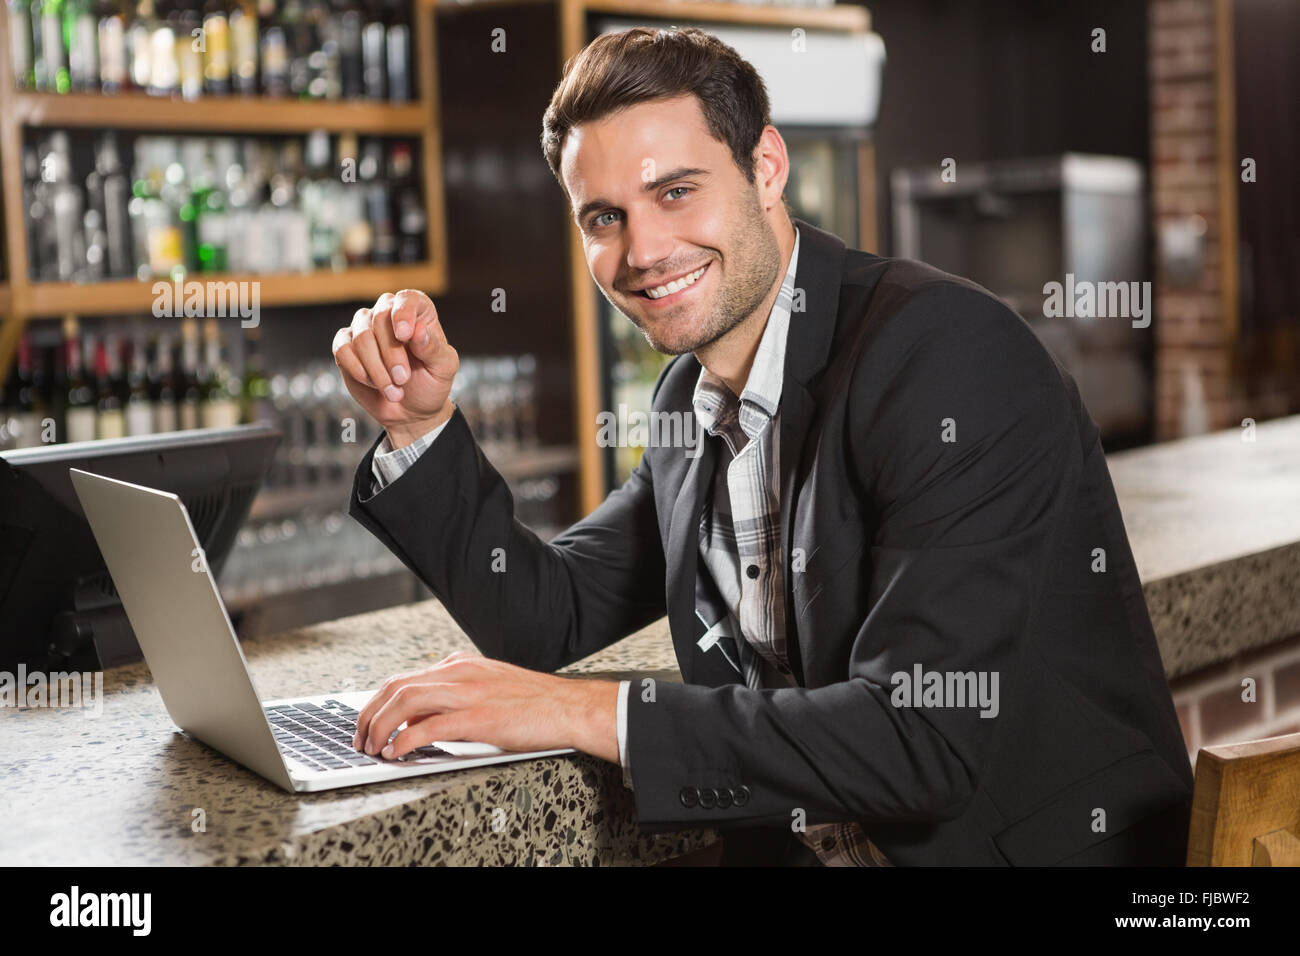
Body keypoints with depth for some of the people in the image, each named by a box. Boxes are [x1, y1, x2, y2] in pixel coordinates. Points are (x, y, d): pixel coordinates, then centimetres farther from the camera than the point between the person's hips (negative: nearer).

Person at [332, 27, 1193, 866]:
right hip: (807, 846, 6)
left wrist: (592, 714, -23)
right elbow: (550, 619, 12)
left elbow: (929, 737, -25)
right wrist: (420, 423, 0)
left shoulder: (949, 353, -18)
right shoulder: (696, 399, 5)